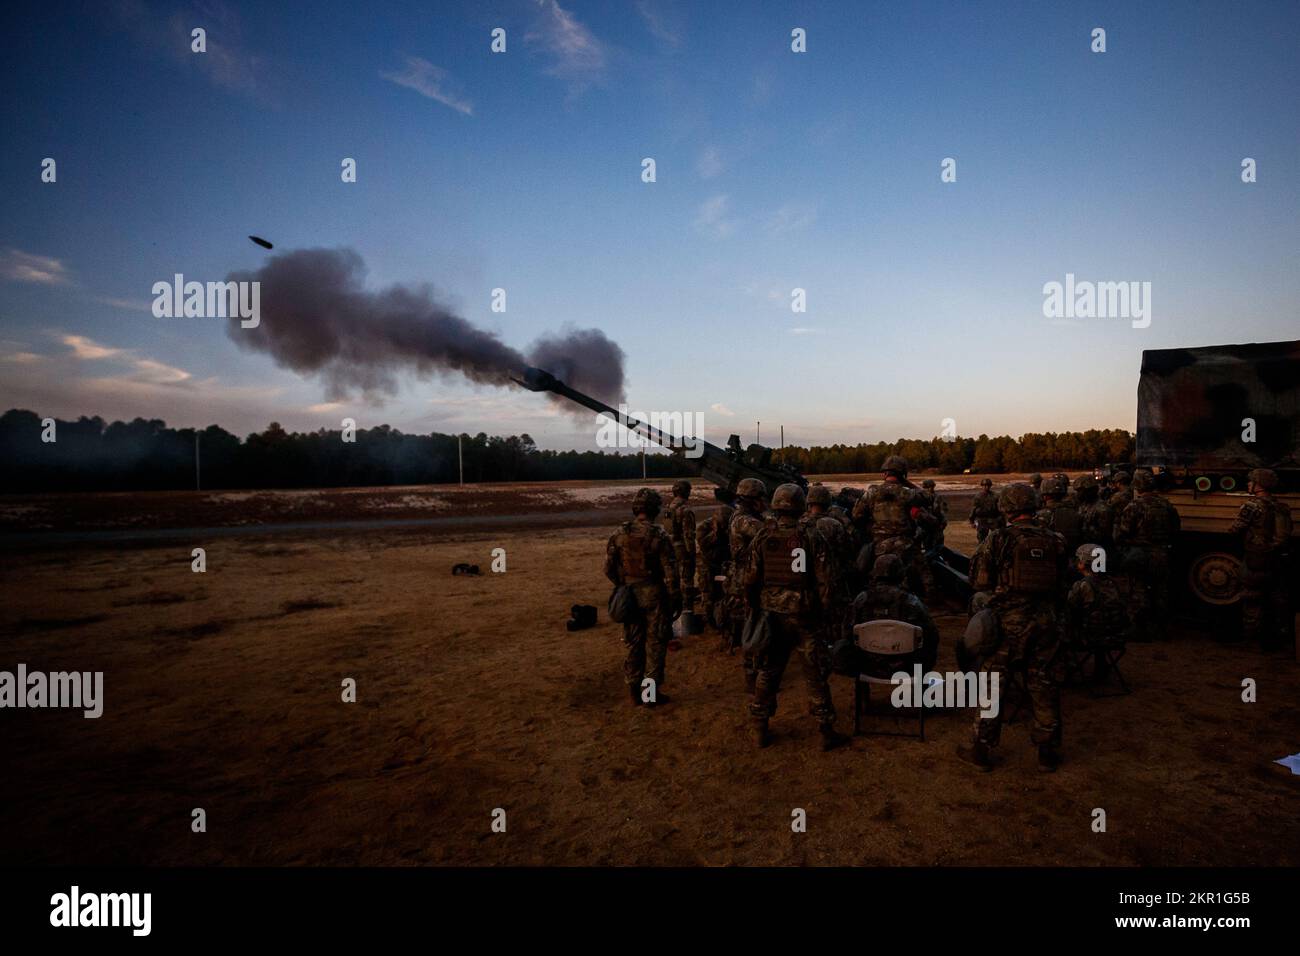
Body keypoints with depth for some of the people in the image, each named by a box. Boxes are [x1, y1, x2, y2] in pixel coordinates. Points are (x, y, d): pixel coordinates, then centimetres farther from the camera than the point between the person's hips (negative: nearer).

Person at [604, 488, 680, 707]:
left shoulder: (619, 534, -4)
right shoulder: (659, 536, -14)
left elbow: (609, 568, 0)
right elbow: (670, 571, -13)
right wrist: (675, 599, -3)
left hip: (630, 594, 4)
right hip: (654, 594, -4)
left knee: (633, 644, 15)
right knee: (655, 644, 8)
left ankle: (634, 691, 22)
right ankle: (652, 693, 14)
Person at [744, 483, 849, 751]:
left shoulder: (762, 538, -5)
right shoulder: (812, 537, -11)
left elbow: (751, 580, -1)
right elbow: (826, 579, -11)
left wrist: (755, 610, 12)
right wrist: (823, 608, 4)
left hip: (772, 615, 2)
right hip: (806, 616, -2)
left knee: (767, 672, 14)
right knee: (816, 675, 9)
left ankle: (760, 729, 21)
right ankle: (827, 731, 18)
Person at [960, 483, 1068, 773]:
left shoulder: (999, 539, -11)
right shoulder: (1054, 541, 0)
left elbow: (978, 581, -8)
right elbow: (1061, 584, 9)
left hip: (1009, 621, -3)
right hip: (1045, 621, 3)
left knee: (992, 685, 8)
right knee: (1045, 686, 15)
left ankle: (981, 749, 16)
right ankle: (1047, 751, 26)